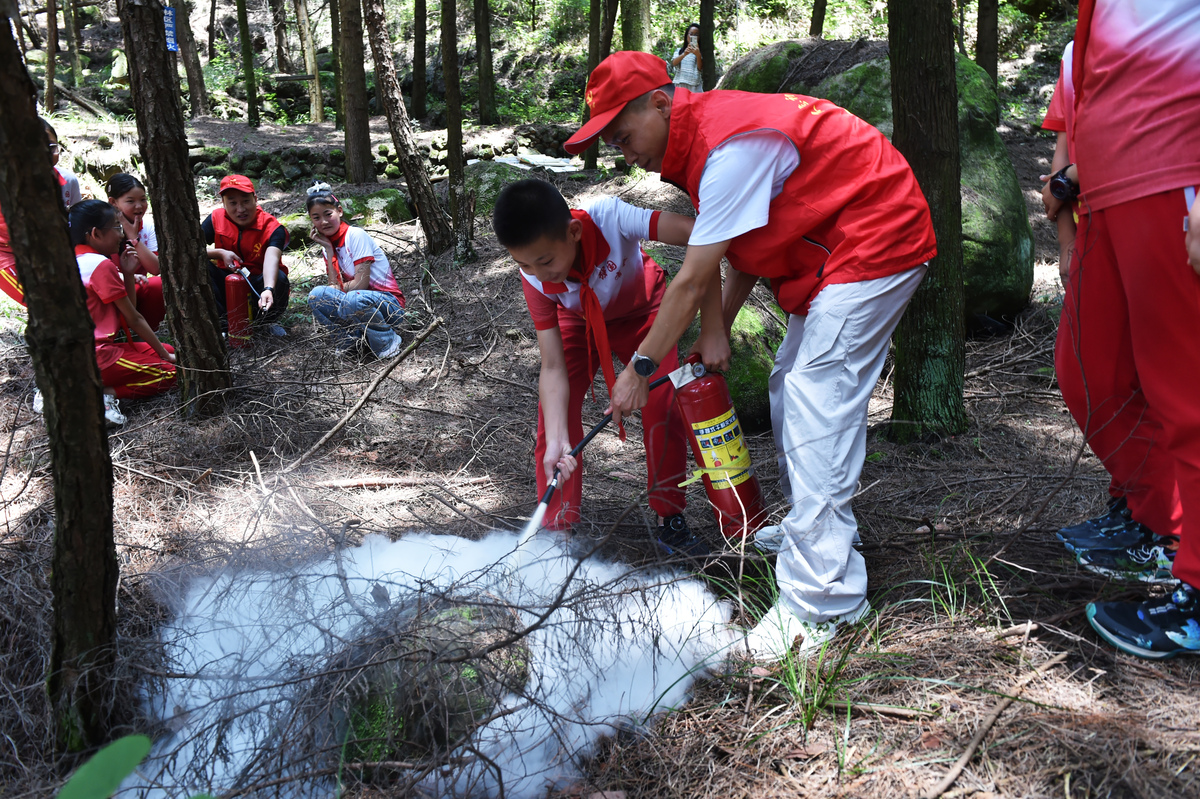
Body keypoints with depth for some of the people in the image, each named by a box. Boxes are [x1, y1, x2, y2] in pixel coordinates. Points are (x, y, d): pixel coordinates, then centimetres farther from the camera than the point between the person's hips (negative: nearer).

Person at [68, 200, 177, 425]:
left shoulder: (75, 261, 15)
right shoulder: (102, 264, -13)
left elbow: (128, 307, 16)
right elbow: (133, 318, -9)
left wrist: (127, 273, 6)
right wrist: (164, 354, 0)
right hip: (95, 356, -9)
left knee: (168, 351, 17)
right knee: (169, 374, -3)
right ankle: (102, 394, -16)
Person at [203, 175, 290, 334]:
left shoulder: (272, 227, -18)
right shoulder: (216, 219, -7)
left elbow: (271, 259, -38)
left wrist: (268, 289, -56)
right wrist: (220, 253, -27)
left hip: (258, 285, -2)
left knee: (279, 279, -34)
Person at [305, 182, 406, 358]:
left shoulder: (356, 235, -11)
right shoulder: (329, 244, 9)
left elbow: (361, 283, -18)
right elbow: (334, 286, -5)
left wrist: (338, 289, -1)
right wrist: (328, 250, -7)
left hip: (390, 304, -6)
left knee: (354, 299, -39)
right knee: (317, 295, -17)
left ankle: (388, 342, -13)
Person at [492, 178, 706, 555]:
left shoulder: (609, 217, -42)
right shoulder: (535, 281, -31)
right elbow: (553, 368, -30)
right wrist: (557, 442, -42)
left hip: (640, 309, -1)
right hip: (579, 321, 2)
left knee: (663, 404, -16)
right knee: (556, 409, -13)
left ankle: (670, 520, 2)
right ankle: (556, 526, 2)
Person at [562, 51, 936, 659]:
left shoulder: (729, 148, -25)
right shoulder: (700, 143, 7)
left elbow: (693, 282, -23)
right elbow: (744, 252, 9)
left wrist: (639, 370, -15)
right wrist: (718, 330, 0)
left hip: (874, 238, -11)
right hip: (826, 249, 11)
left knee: (818, 398, -17)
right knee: (791, 387, 15)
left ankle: (821, 600, -16)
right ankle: (808, 529, 30)